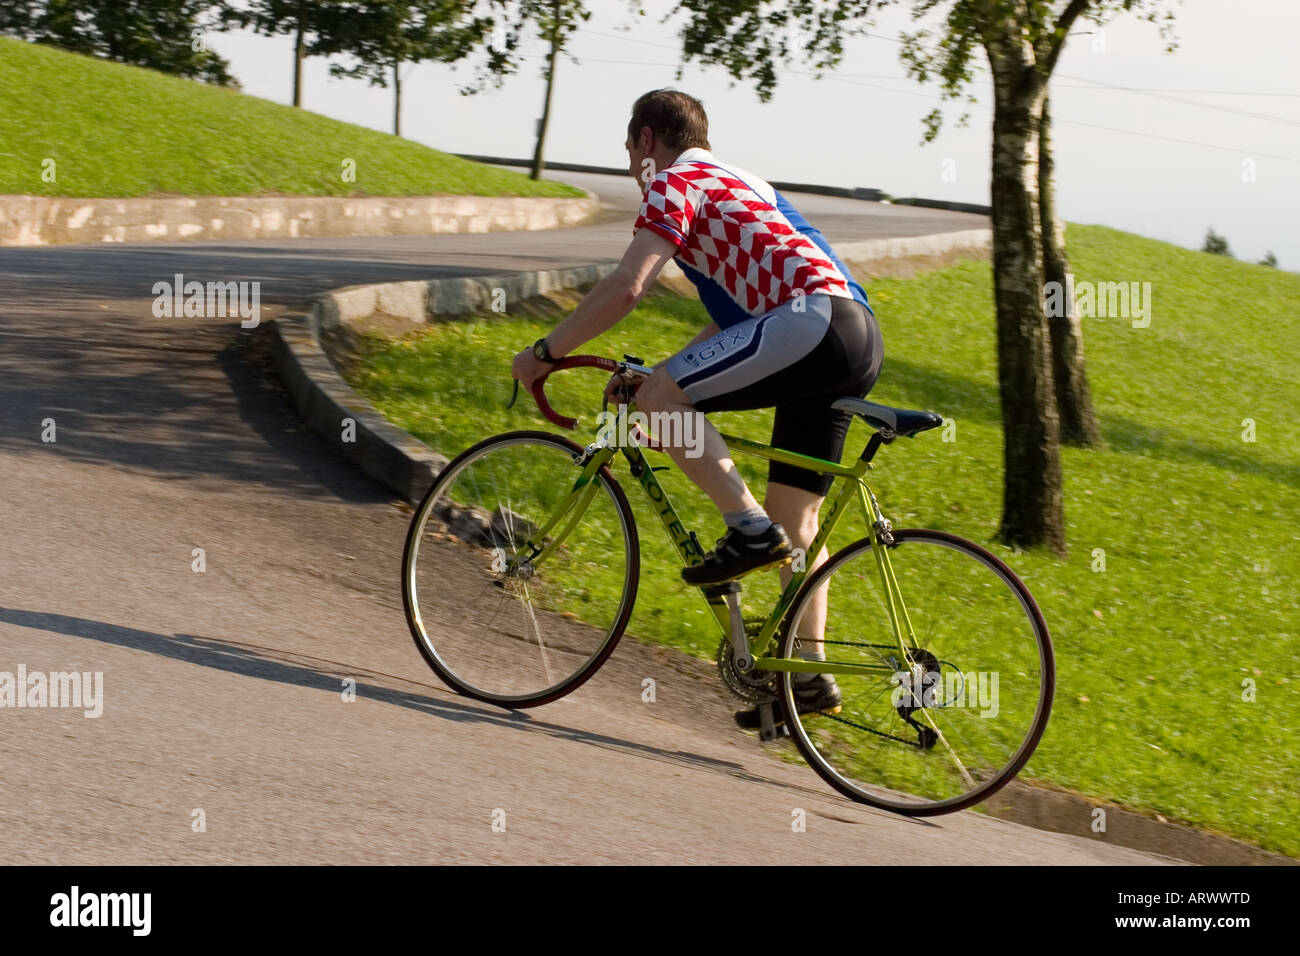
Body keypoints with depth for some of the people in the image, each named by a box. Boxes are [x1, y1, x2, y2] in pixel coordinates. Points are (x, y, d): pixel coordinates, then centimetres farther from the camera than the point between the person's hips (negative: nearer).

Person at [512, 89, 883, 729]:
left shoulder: (675, 182, 2)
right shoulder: (731, 184, 32)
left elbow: (626, 288, -10)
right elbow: (736, 318, 34)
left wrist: (545, 352, -1)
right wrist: (663, 367, 31)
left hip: (813, 319, -10)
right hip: (858, 339, 10)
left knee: (661, 398, -9)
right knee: (796, 518, 13)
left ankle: (749, 530, -13)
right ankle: (809, 672, 12)